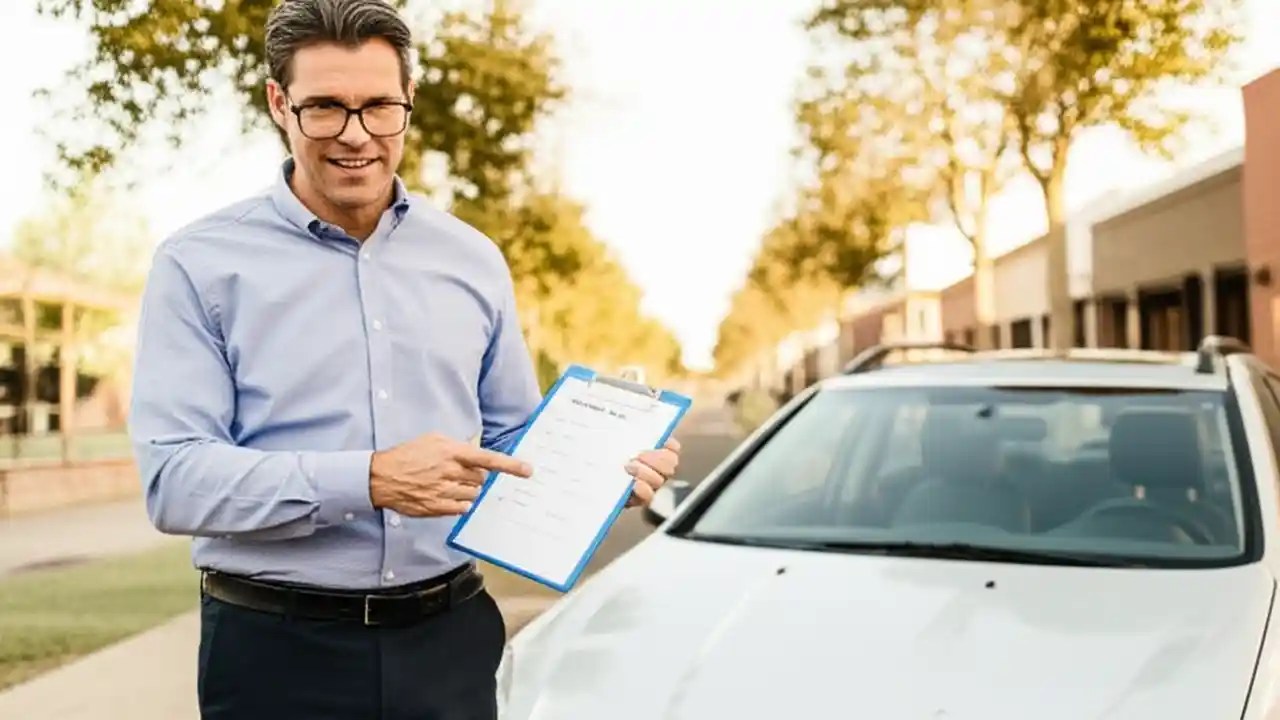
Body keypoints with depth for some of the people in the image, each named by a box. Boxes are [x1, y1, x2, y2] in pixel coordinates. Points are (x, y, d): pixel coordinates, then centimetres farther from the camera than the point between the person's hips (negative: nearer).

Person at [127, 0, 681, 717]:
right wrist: (368, 480, -23)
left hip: (451, 638, 3)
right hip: (278, 649, -3)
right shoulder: (200, 265, -4)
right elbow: (174, 478, -13)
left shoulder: (474, 259, 8)